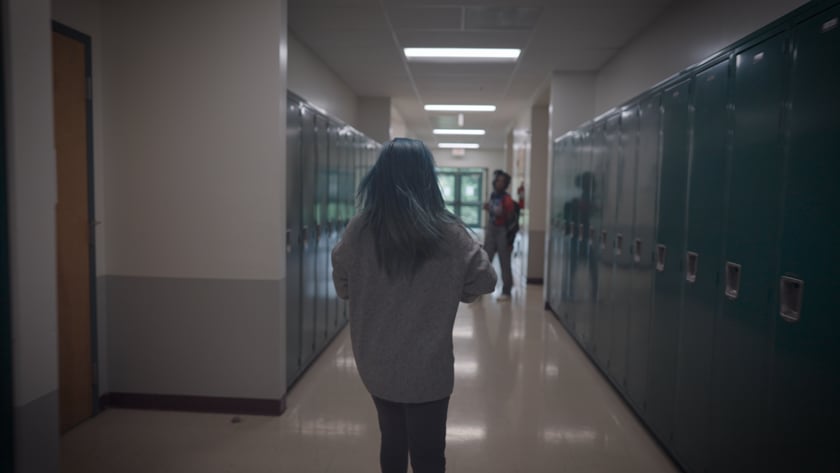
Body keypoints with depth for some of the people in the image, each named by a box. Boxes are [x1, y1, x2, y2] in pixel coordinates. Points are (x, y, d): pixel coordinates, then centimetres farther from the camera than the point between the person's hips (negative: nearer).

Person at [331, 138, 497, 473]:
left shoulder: (360, 228, -10)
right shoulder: (447, 231, -15)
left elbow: (342, 287, 3)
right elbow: (485, 281, -4)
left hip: (376, 364, 3)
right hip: (427, 368, -3)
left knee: (392, 444, 23)